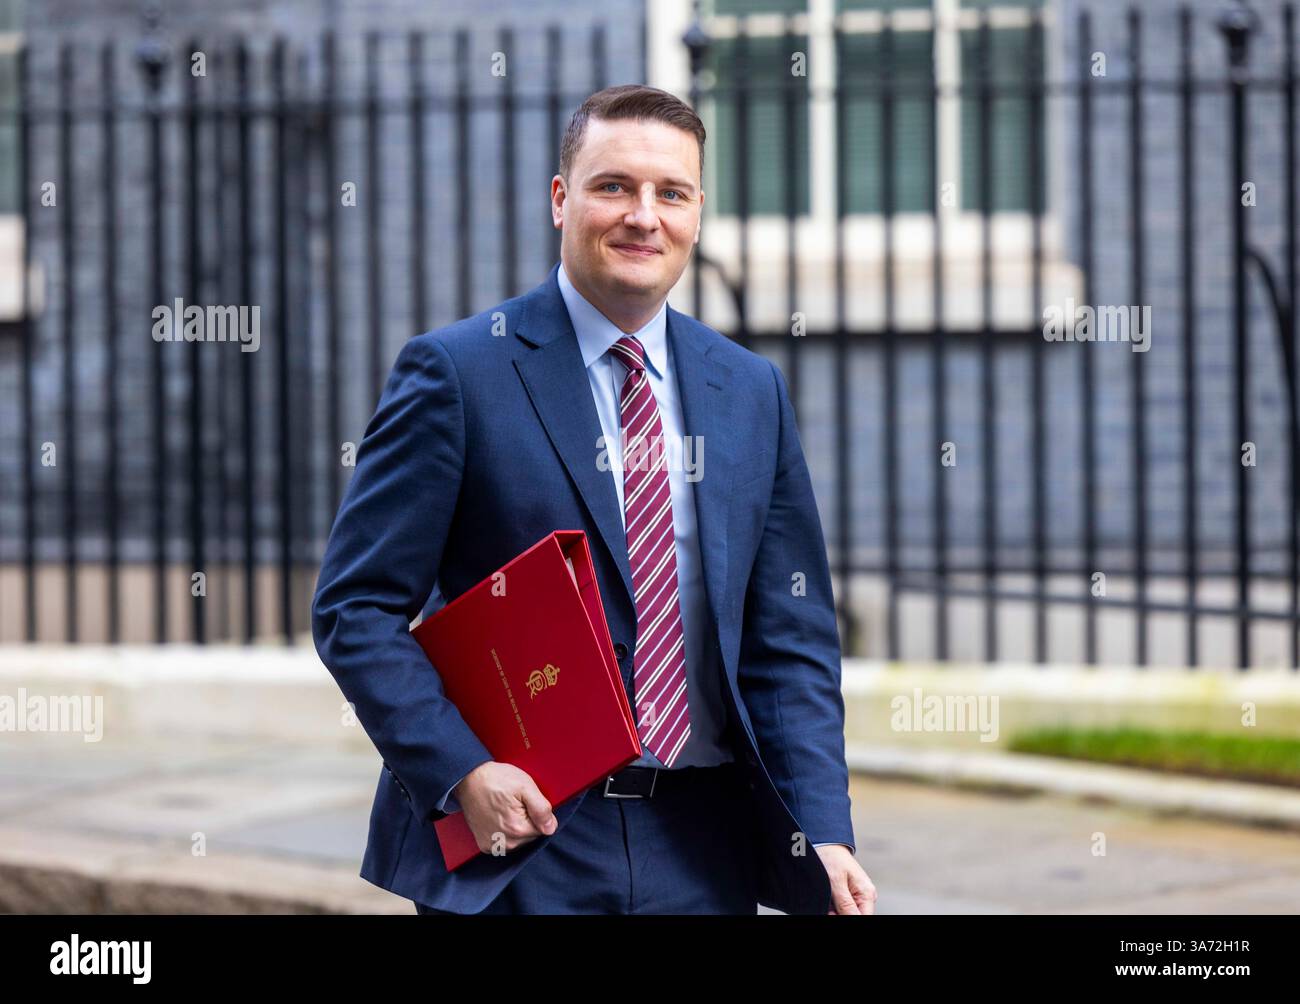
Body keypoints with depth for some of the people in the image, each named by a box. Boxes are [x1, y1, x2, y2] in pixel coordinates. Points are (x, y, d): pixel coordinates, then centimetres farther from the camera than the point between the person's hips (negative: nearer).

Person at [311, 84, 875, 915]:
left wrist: (822, 831, -3)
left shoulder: (752, 393, 10)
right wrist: (460, 770, -18)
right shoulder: (459, 374, -4)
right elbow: (357, 610, -6)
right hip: (519, 845, -4)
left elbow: (790, 635, 9)